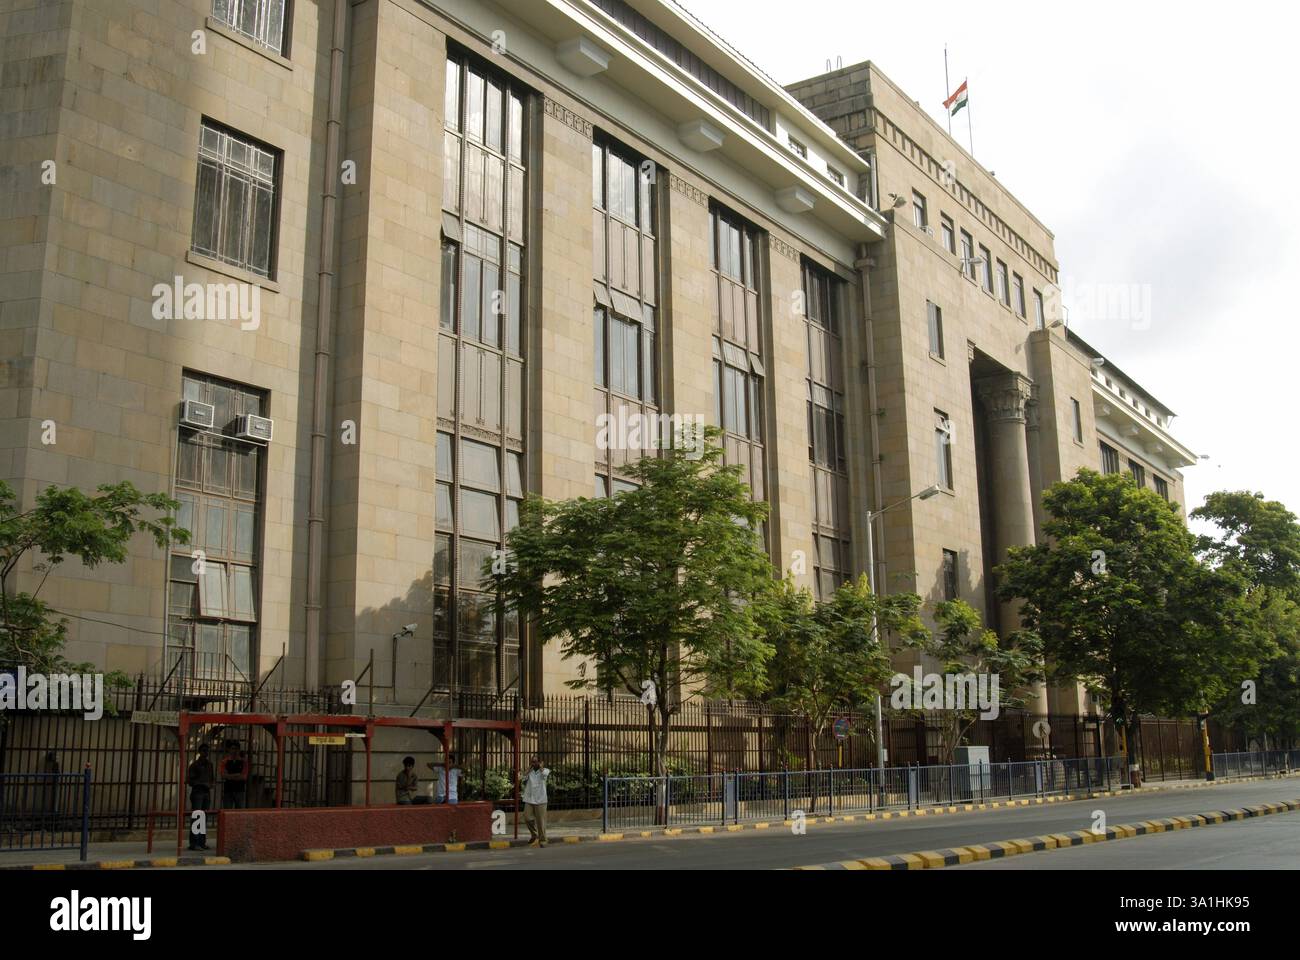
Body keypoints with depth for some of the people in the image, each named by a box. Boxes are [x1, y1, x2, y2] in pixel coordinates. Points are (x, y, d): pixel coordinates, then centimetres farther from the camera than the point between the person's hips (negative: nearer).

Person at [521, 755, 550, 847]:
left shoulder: (545, 770, 1)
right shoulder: (529, 771, 12)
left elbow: (544, 773, -22)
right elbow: (525, 777, -5)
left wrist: (540, 765, -5)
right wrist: (530, 767, 2)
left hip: (540, 799, -3)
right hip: (529, 799, 3)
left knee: (541, 821, -1)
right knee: (527, 818, -5)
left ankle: (542, 840, 9)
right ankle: (534, 835, 18)